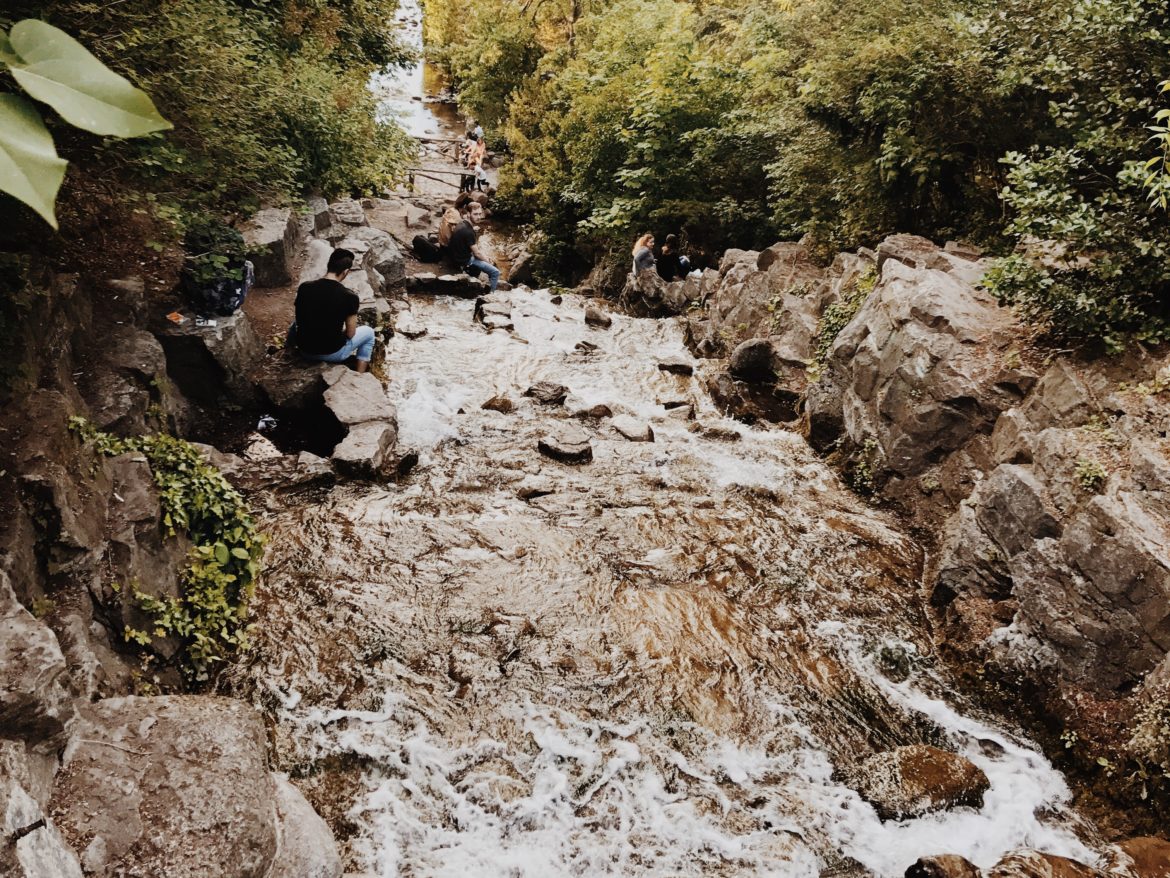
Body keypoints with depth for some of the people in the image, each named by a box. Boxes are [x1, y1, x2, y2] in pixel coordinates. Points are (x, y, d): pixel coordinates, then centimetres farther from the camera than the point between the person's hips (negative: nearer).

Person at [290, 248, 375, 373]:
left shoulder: (304, 287, -7)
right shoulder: (350, 297, -19)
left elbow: (300, 321, 7)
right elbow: (350, 334, -11)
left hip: (304, 349, 4)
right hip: (332, 353, -4)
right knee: (368, 332, 23)